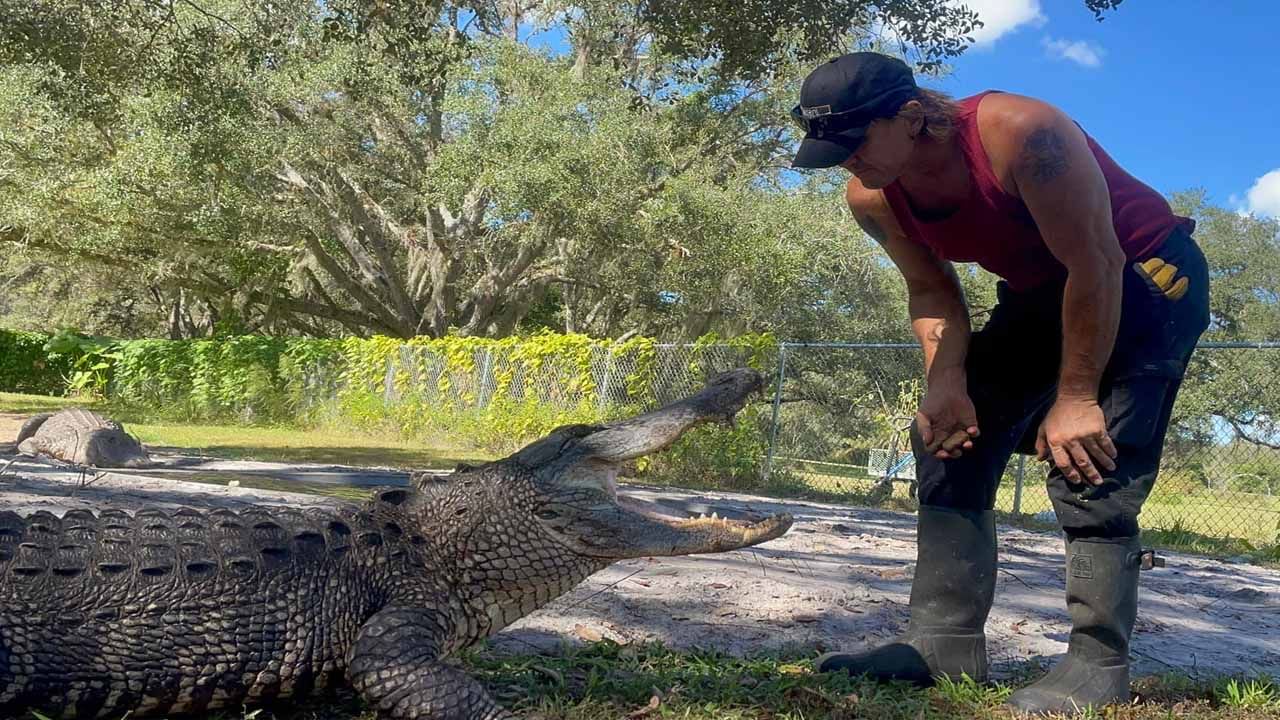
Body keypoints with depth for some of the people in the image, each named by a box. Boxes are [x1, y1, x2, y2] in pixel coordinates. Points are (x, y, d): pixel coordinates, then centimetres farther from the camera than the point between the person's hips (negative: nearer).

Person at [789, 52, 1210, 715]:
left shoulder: (1019, 132, -34)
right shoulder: (871, 199, -14)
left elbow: (1095, 264, -28)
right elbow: (932, 292, -3)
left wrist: (1075, 398, -24)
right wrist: (946, 381, -21)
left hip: (1143, 273, -6)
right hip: (1039, 292, 7)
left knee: (1089, 461, -20)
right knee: (948, 435, -3)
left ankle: (1097, 665, -11)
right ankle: (945, 645, -1)